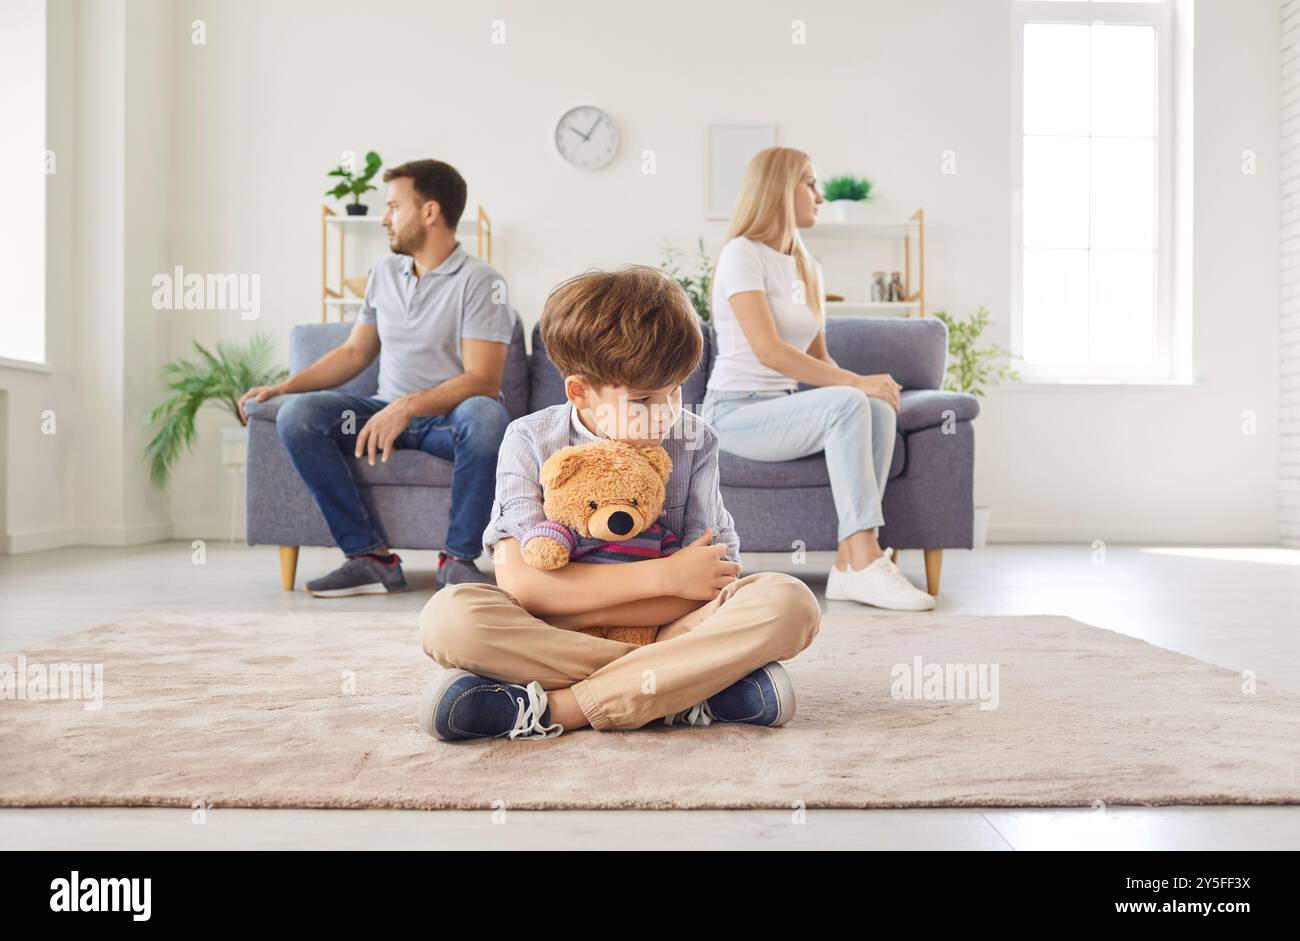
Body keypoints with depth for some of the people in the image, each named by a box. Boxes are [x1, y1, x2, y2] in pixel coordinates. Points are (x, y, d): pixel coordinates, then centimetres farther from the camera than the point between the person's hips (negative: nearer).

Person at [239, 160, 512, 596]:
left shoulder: (479, 280, -9)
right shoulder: (385, 273, 13)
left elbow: (482, 379, -18)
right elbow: (354, 352, 19)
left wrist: (408, 406, -30)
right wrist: (283, 386, 7)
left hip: (450, 416, -5)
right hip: (389, 411, 6)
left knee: (485, 416, -39)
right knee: (297, 415, -18)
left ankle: (459, 558, -22)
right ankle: (370, 556, -17)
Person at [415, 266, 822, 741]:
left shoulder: (693, 441, -1)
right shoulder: (531, 441, -5)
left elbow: (711, 578, -9)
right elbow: (517, 580, -16)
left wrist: (563, 606, -17)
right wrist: (667, 576, -17)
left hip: (665, 628, 1)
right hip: (546, 636, -1)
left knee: (789, 601, -24)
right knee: (448, 615, -29)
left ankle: (557, 707, -29)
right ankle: (692, 685, -26)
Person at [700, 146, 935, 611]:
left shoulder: (807, 268, 17)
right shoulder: (742, 254, -8)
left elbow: (818, 356, 16)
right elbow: (767, 349, -21)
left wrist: (861, 384, -6)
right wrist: (854, 382, -23)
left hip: (783, 408, 7)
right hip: (735, 412, -7)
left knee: (881, 408, -19)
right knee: (848, 405, -30)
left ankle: (848, 564, -25)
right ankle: (864, 561, -32)